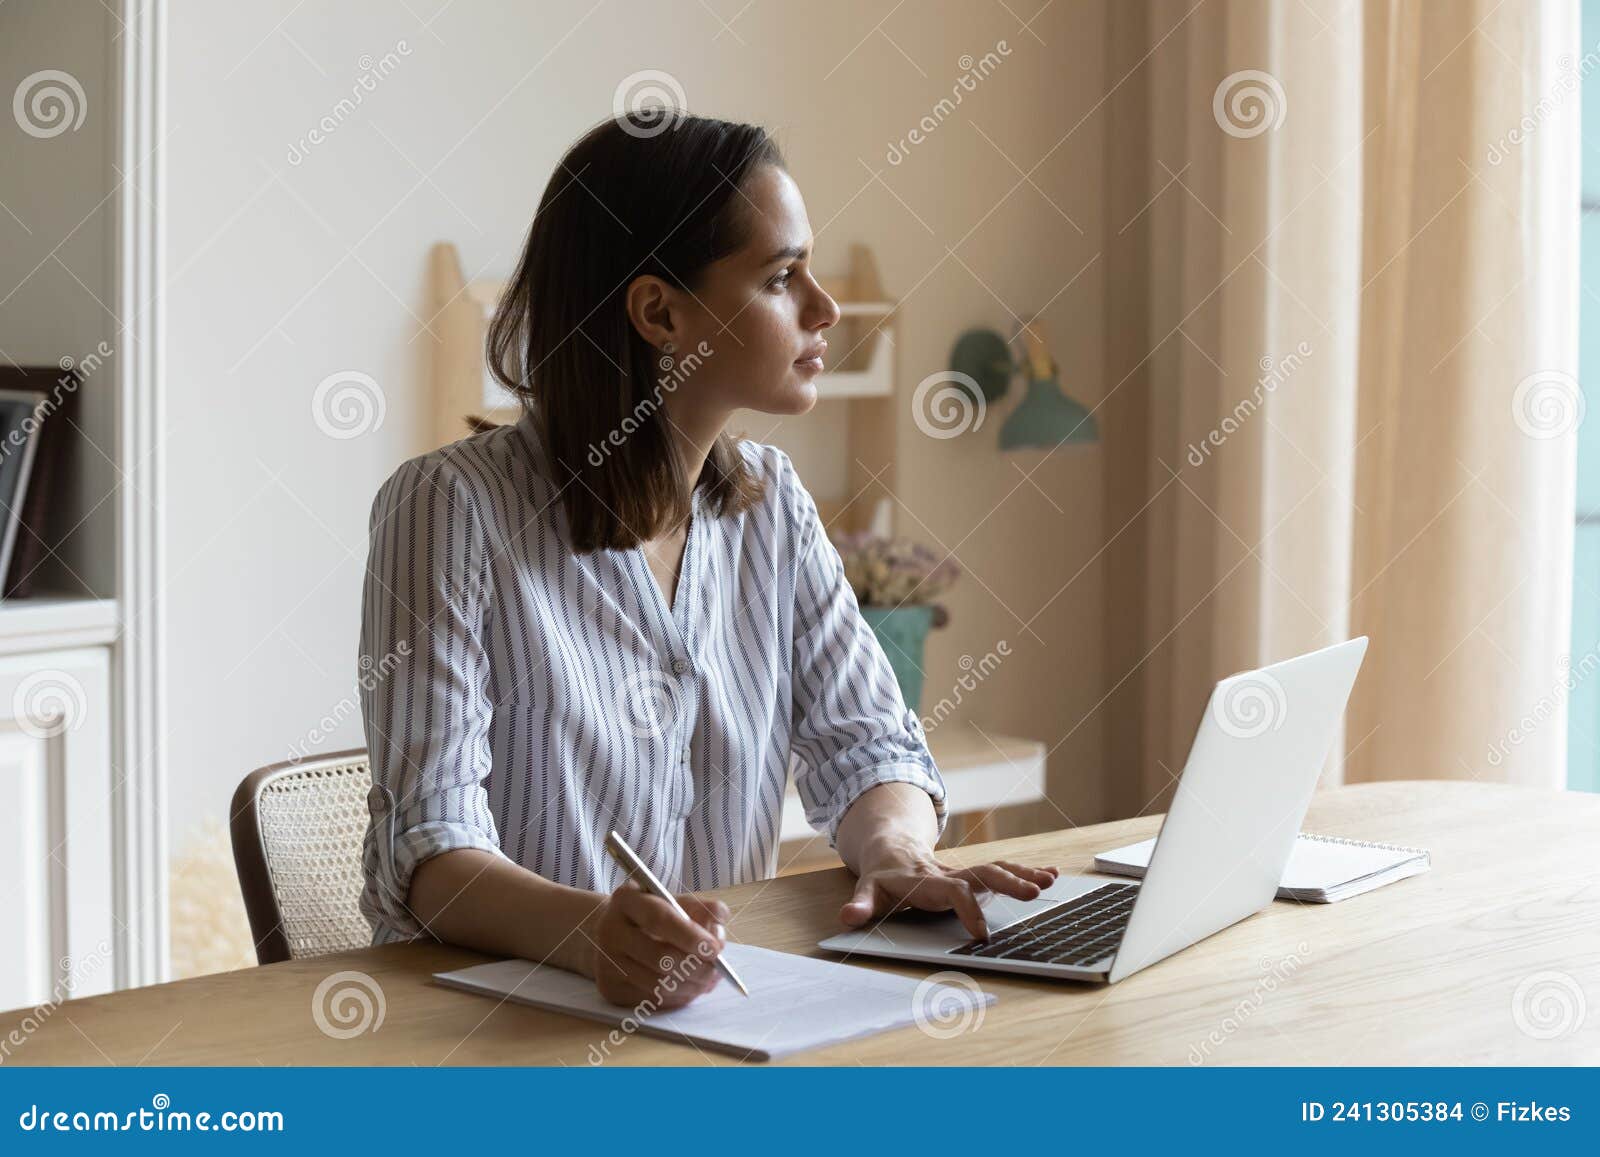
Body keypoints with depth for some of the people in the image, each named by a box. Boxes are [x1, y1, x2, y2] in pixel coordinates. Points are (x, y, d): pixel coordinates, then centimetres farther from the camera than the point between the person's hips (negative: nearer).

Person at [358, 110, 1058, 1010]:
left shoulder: (772, 502, 8)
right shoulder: (454, 507, -12)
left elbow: (868, 742, 7)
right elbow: (431, 849, -17)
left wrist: (894, 850, -16)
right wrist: (593, 932, -37)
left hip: (723, 996, 4)